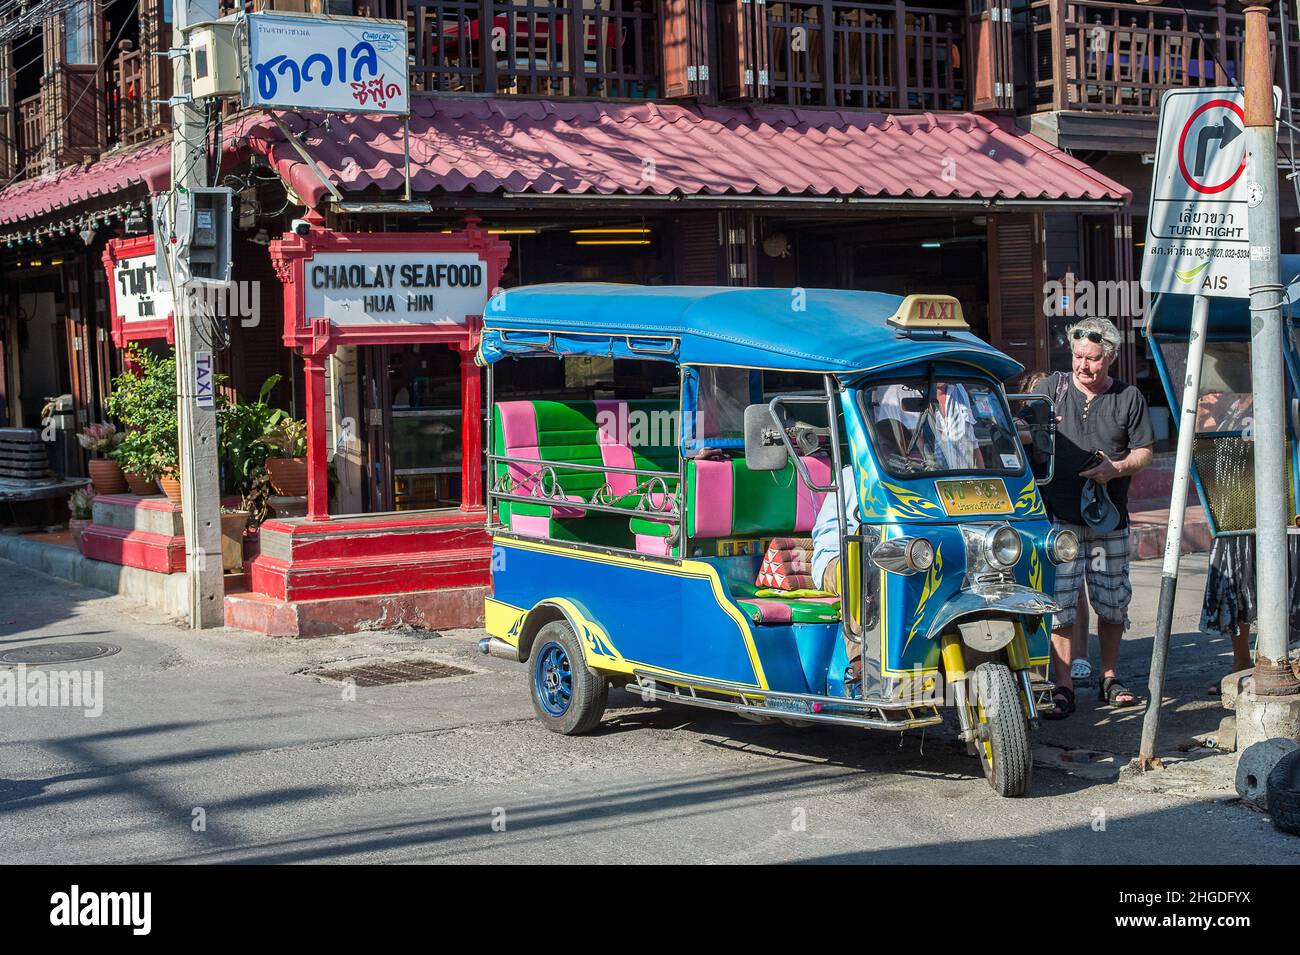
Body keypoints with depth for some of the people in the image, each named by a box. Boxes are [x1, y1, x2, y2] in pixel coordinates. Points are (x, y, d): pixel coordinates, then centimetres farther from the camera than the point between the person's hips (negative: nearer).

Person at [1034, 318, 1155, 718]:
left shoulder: (1129, 398, 7)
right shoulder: (1051, 388, 5)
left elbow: (1144, 451, 8)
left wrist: (1116, 468, -11)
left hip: (1109, 518, 2)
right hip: (1058, 516, -2)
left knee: (1113, 602, 9)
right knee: (1060, 602, -6)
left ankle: (1109, 679, 25)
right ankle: (1063, 688, 0)